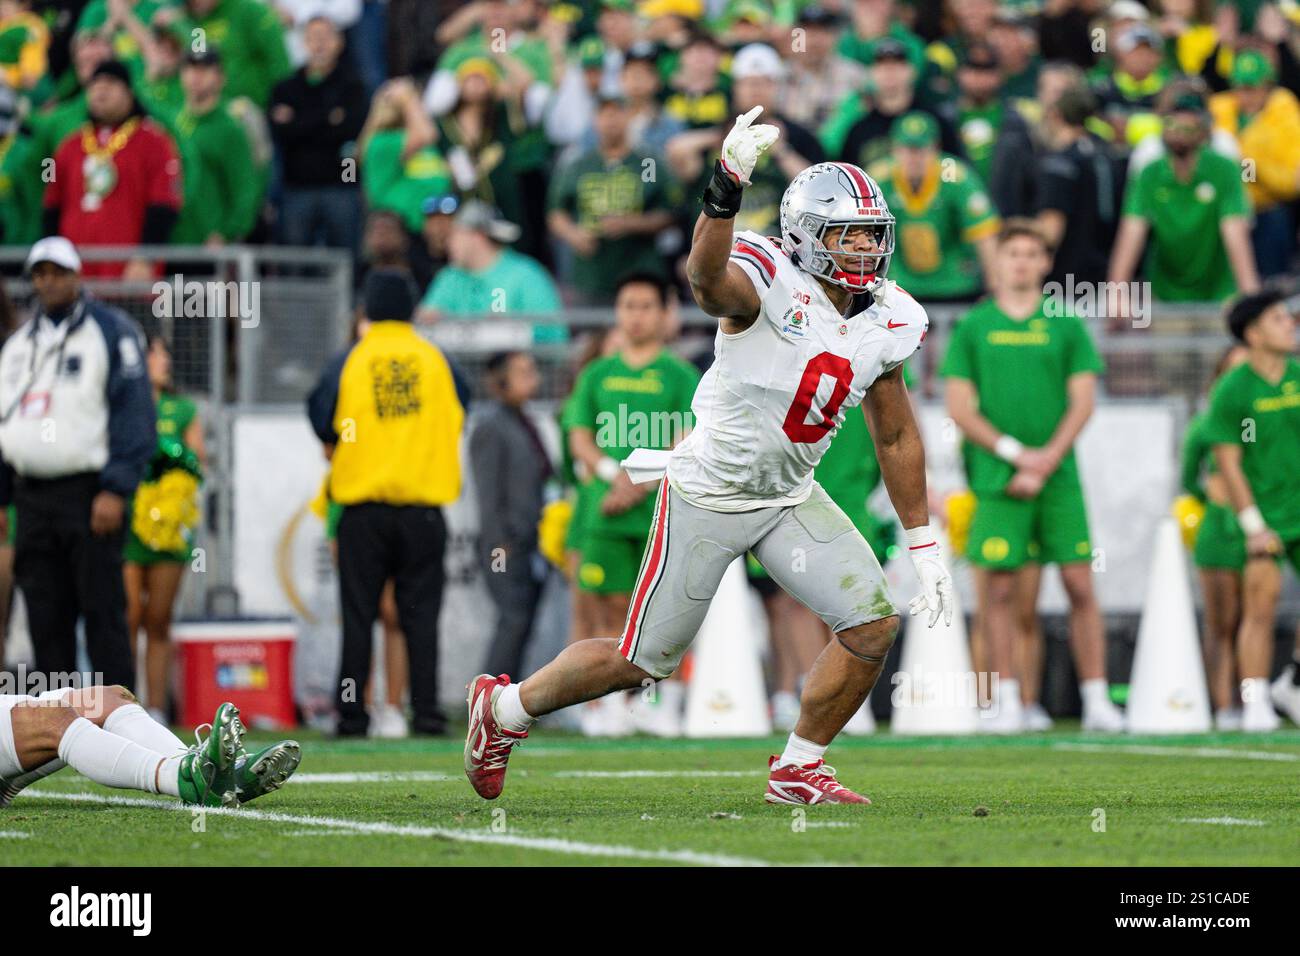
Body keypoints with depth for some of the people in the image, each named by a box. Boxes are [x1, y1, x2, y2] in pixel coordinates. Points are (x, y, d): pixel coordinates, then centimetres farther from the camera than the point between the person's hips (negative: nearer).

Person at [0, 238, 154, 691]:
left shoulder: (112, 332, -1)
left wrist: (116, 490, -16)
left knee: (102, 610, -8)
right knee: (46, 617, 3)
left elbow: (134, 414, -8)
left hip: (88, 494, -6)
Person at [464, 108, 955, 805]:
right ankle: (505, 708, 26)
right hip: (708, 496, -6)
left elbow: (895, 437, 11)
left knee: (873, 626, -7)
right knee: (641, 663, 2)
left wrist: (923, 547, 12)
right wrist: (727, 184, -66)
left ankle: (797, 768, 12)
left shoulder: (887, 323, -2)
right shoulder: (770, 284, -23)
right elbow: (706, 277, -48)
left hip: (790, 499, 6)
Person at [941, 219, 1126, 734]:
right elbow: (959, 406, 2)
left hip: (1058, 476, 1)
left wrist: (1047, 460, -9)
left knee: (1079, 584, -3)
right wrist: (1014, 452, -9)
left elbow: (1082, 402, 4)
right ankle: (1007, 703, 3)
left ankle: (1096, 699, 0)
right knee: (1001, 588, -2)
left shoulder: (1065, 326, 9)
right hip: (997, 477, -1)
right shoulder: (973, 327, 7)